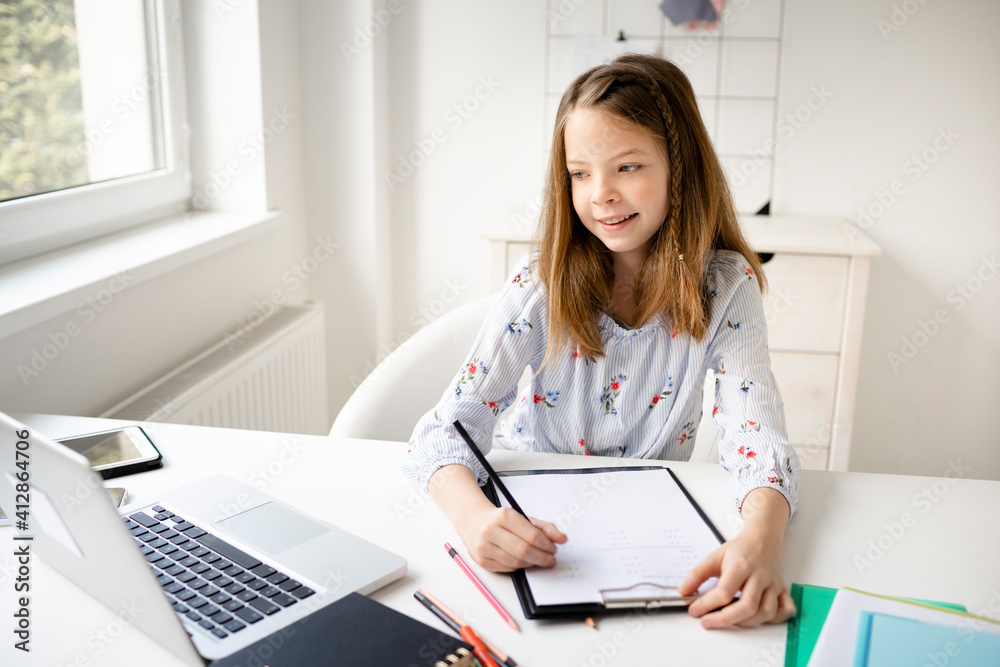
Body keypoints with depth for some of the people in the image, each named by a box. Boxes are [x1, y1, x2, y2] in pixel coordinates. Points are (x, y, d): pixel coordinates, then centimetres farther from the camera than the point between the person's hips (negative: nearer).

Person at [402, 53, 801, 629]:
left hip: (652, 513, 1)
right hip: (534, 514, 0)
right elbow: (451, 425, -19)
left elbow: (758, 435, -19)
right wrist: (474, 514, -41)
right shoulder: (545, 283, -14)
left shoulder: (725, 286, -11)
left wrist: (762, 540, -41)